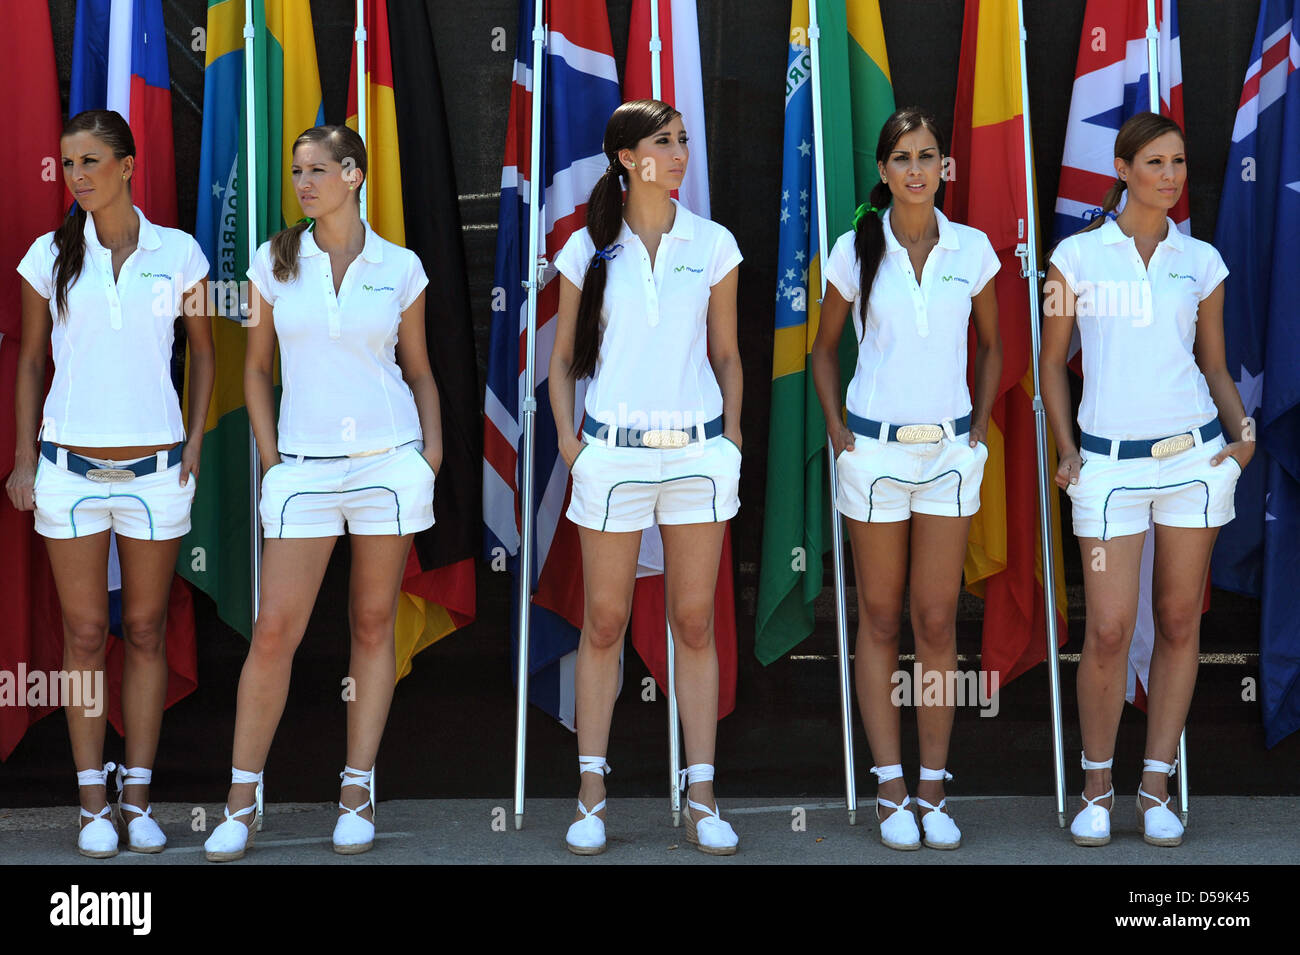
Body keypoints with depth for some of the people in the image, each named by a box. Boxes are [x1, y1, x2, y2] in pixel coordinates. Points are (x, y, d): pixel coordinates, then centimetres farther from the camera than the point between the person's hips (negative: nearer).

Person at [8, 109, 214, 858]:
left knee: (146, 632, 6)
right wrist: (24, 458, 3)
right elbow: (31, 358, 9)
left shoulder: (177, 253, 0)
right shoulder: (51, 255, 2)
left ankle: (138, 797, 15)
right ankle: (94, 803, 10)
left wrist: (195, 443, 1)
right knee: (85, 634, 3)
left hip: (153, 466, 0)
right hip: (70, 467, 0)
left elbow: (204, 351, 10)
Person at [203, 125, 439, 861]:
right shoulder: (275, 263, 5)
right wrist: (270, 456, 3)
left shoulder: (400, 269, 3)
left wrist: (432, 445, -1)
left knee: (374, 626, 5)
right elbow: (257, 367, 11)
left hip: (387, 462, 0)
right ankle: (243, 800, 5)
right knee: (275, 631, -4)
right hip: (304, 468, 0)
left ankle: (358, 793, 13)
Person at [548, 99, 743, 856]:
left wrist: (732, 434, 3)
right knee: (604, 623, 3)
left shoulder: (712, 245, 5)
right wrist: (566, 435, -1)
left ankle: (701, 799, 8)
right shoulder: (588, 249, 3)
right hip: (614, 452, -1)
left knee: (696, 623, 3)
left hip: (698, 452, 1)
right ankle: (592, 793, 12)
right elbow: (564, 356, 10)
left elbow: (726, 352, 12)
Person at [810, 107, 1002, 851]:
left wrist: (980, 429, 5)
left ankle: (933, 788, 9)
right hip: (875, 449, -1)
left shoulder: (972, 249, 1)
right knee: (881, 621, 4)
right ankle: (891, 789, 10)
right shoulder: (857, 250, -2)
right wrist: (836, 428, 0)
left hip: (951, 453, 1)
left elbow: (992, 346, 13)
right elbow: (825, 348, 9)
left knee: (938, 623, 1)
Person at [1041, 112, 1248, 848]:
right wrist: (1067, 450, -2)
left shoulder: (1201, 261, 7)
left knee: (1179, 623, 6)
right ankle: (1097, 787, 13)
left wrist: (1243, 432, -2)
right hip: (1112, 462, -2)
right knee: (1110, 631, -6)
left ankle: (1157, 789, 16)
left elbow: (1215, 364, 14)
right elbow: (1052, 361, 7)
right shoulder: (1078, 255, 1)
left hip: (1194, 454, 2)